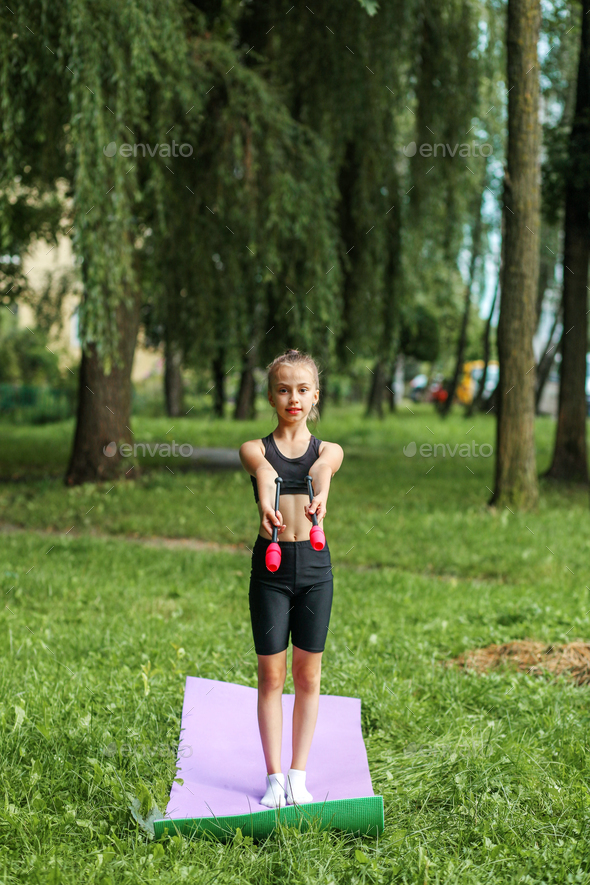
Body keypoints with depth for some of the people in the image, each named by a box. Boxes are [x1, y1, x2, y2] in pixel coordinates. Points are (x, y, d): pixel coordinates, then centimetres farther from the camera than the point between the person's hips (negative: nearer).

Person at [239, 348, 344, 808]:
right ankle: (274, 777, 12)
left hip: (314, 564, 1)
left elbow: (322, 468, -21)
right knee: (271, 675, 3)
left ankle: (298, 776, 17)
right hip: (271, 564, -1)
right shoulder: (255, 449, 3)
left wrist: (319, 495, -47)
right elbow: (264, 470, -23)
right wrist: (266, 501, -48)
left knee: (308, 674, 7)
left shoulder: (328, 450, 5)